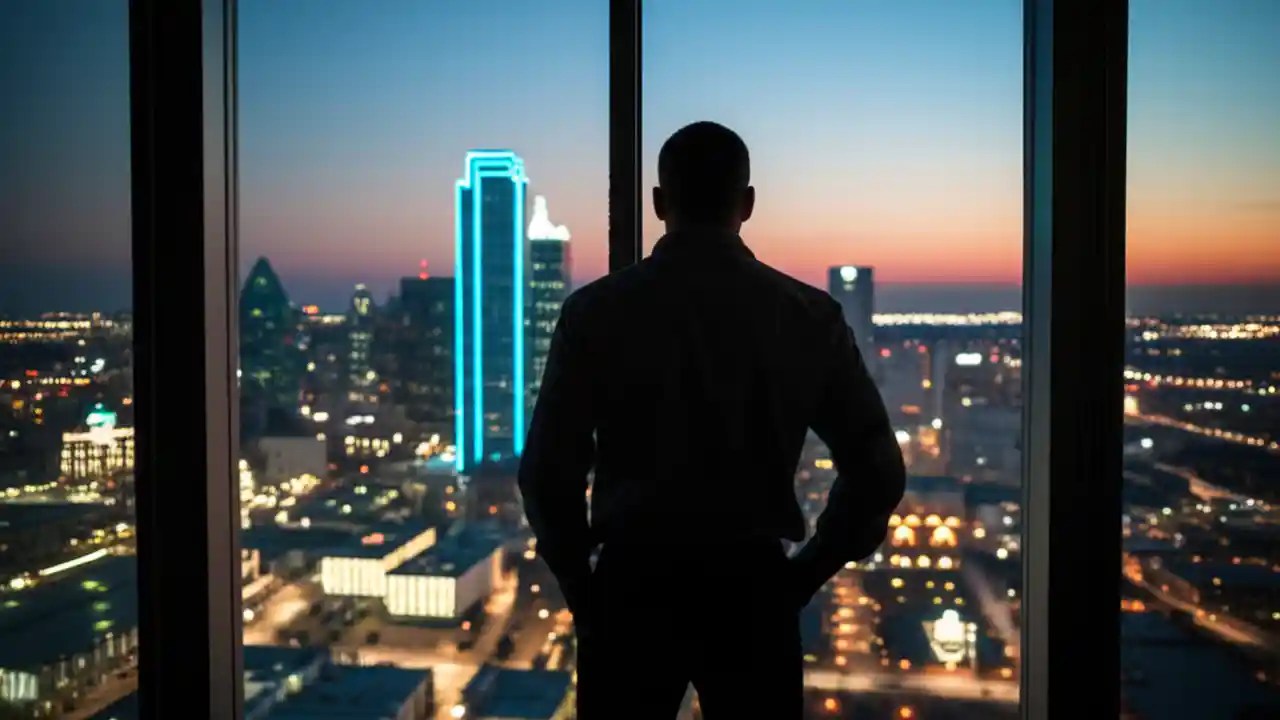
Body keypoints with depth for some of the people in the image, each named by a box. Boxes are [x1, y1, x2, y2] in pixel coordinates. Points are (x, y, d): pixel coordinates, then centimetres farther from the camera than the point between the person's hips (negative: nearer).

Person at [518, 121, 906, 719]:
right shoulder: (809, 315, -2)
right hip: (754, 588, 1)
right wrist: (803, 577, 10)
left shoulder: (596, 311, -6)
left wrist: (581, 586, 8)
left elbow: (547, 470, -7)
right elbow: (878, 469, 0)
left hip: (633, 585, -1)